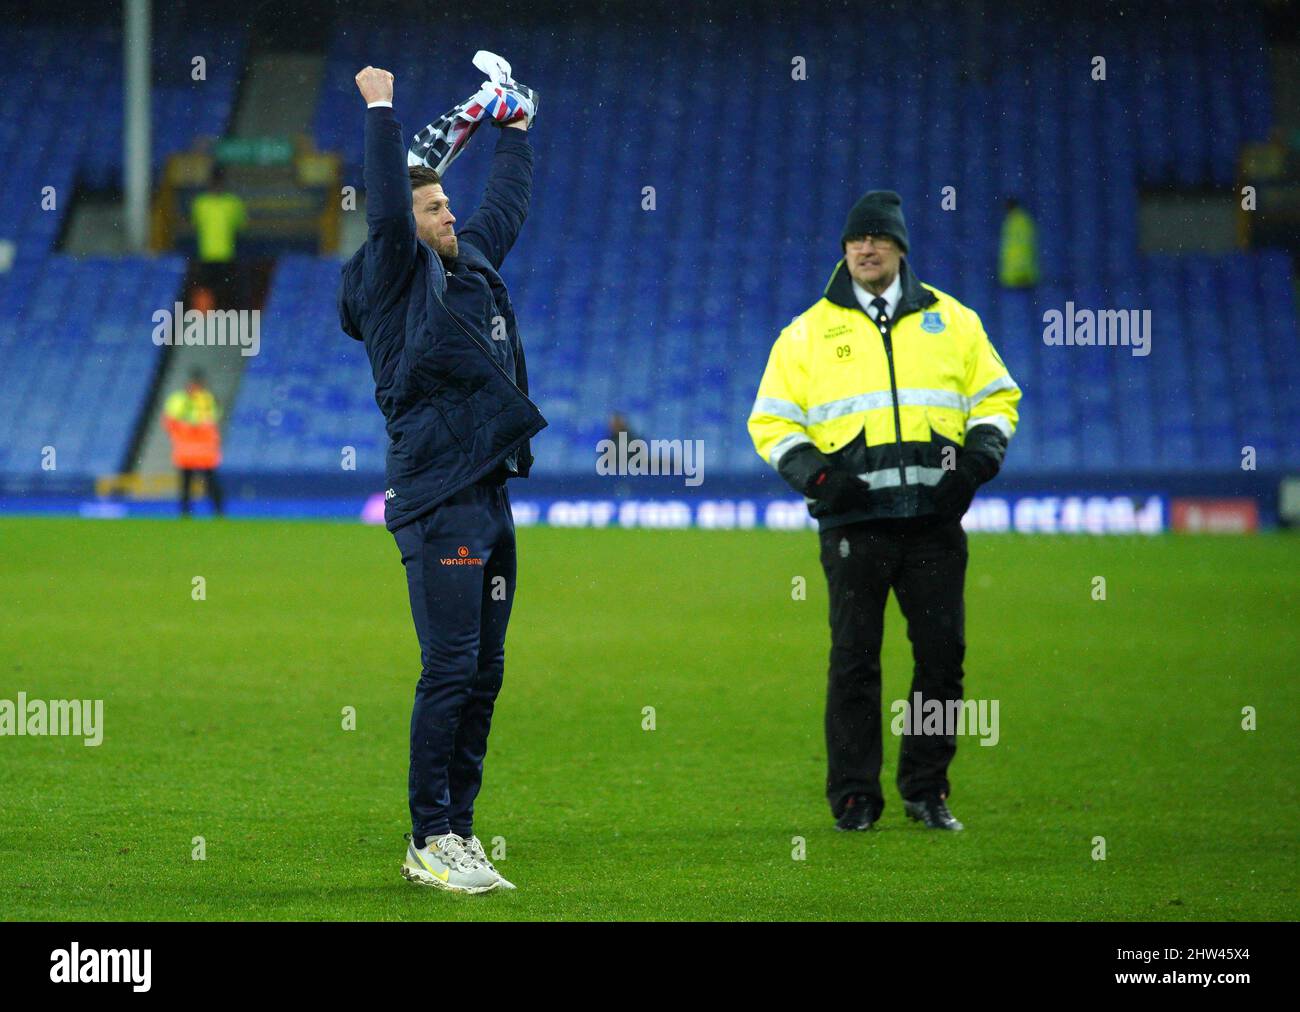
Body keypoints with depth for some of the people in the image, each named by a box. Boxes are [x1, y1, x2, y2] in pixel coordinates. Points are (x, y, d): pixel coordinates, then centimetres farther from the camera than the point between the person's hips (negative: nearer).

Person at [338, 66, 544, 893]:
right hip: (438, 504, -9)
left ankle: (456, 830, 15)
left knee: (483, 671, 9)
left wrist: (517, 133, 40)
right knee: (451, 668, -11)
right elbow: (387, 212, -21)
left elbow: (509, 206, 34)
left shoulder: (471, 265, 18)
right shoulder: (397, 277, -4)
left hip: (490, 498, 9)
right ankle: (431, 842, -9)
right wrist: (382, 110, -19)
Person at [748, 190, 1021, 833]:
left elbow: (995, 397, 18)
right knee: (854, 658, -3)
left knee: (943, 652, 0)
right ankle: (854, 796, 5)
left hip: (934, 514, 1)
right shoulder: (809, 332, 9)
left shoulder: (952, 321, 13)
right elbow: (771, 420, 10)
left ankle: (926, 789, 12)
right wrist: (812, 472, -8)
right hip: (854, 517, -1)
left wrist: (980, 456, -1)